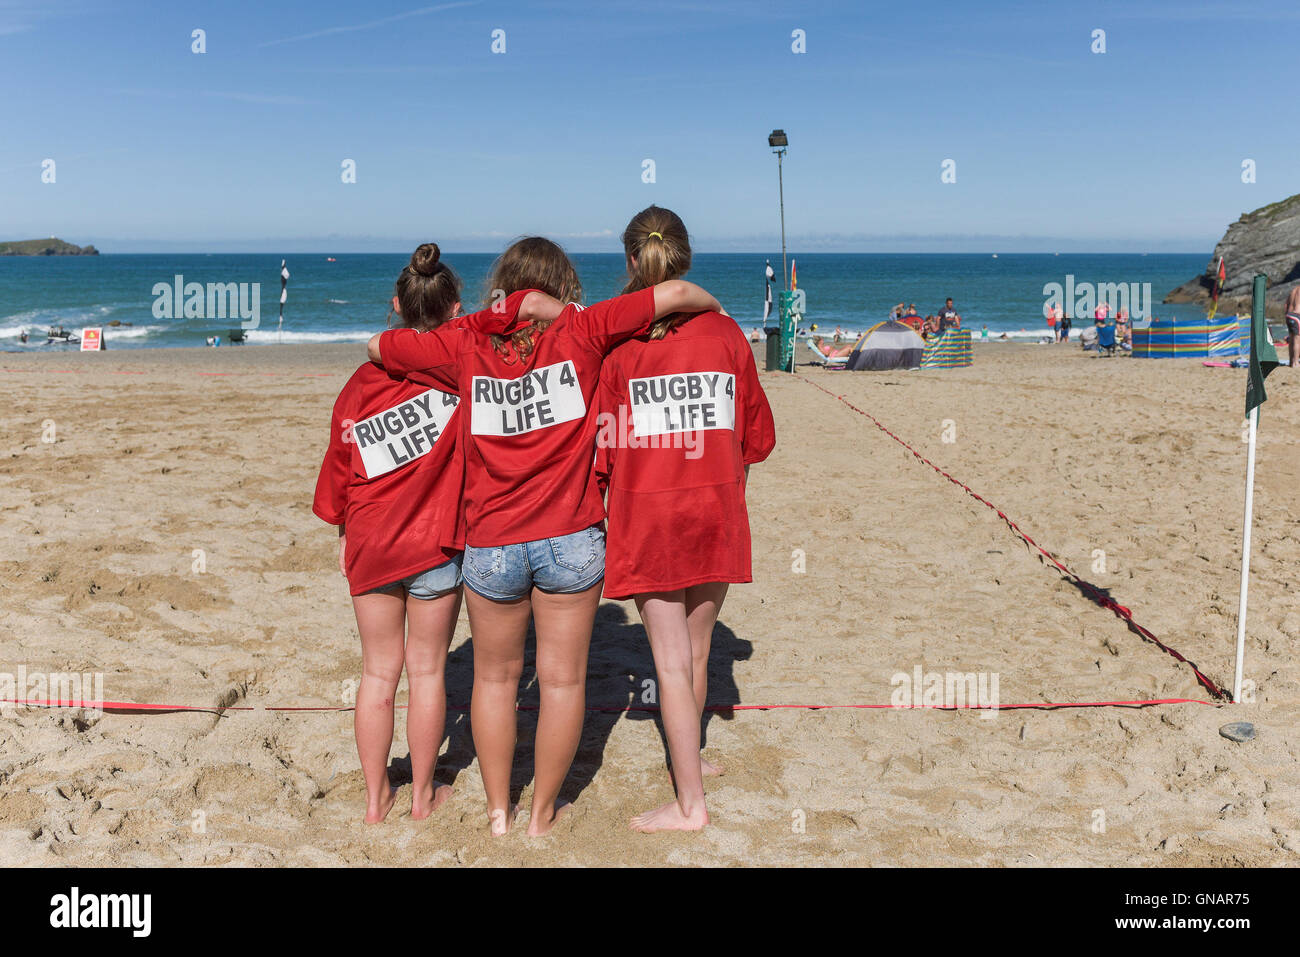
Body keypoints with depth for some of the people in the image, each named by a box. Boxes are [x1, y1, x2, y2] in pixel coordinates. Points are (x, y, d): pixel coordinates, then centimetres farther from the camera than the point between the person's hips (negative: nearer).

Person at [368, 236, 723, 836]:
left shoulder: (467, 344, 1)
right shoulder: (578, 331, -4)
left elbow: (379, 346, 13)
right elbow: (672, 294, -7)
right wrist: (712, 306, 13)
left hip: (490, 544, 2)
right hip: (570, 540, -1)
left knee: (495, 677, 19)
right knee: (562, 679, 12)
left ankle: (498, 810, 30)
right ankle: (543, 812, 25)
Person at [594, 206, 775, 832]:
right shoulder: (723, 332, 0)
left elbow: (601, 446, -5)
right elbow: (758, 437, 6)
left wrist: (597, 494, 12)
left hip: (648, 515, -3)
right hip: (717, 513, 3)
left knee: (672, 660, 2)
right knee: (695, 650, 19)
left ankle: (689, 803, 6)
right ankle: (688, 758, 39)